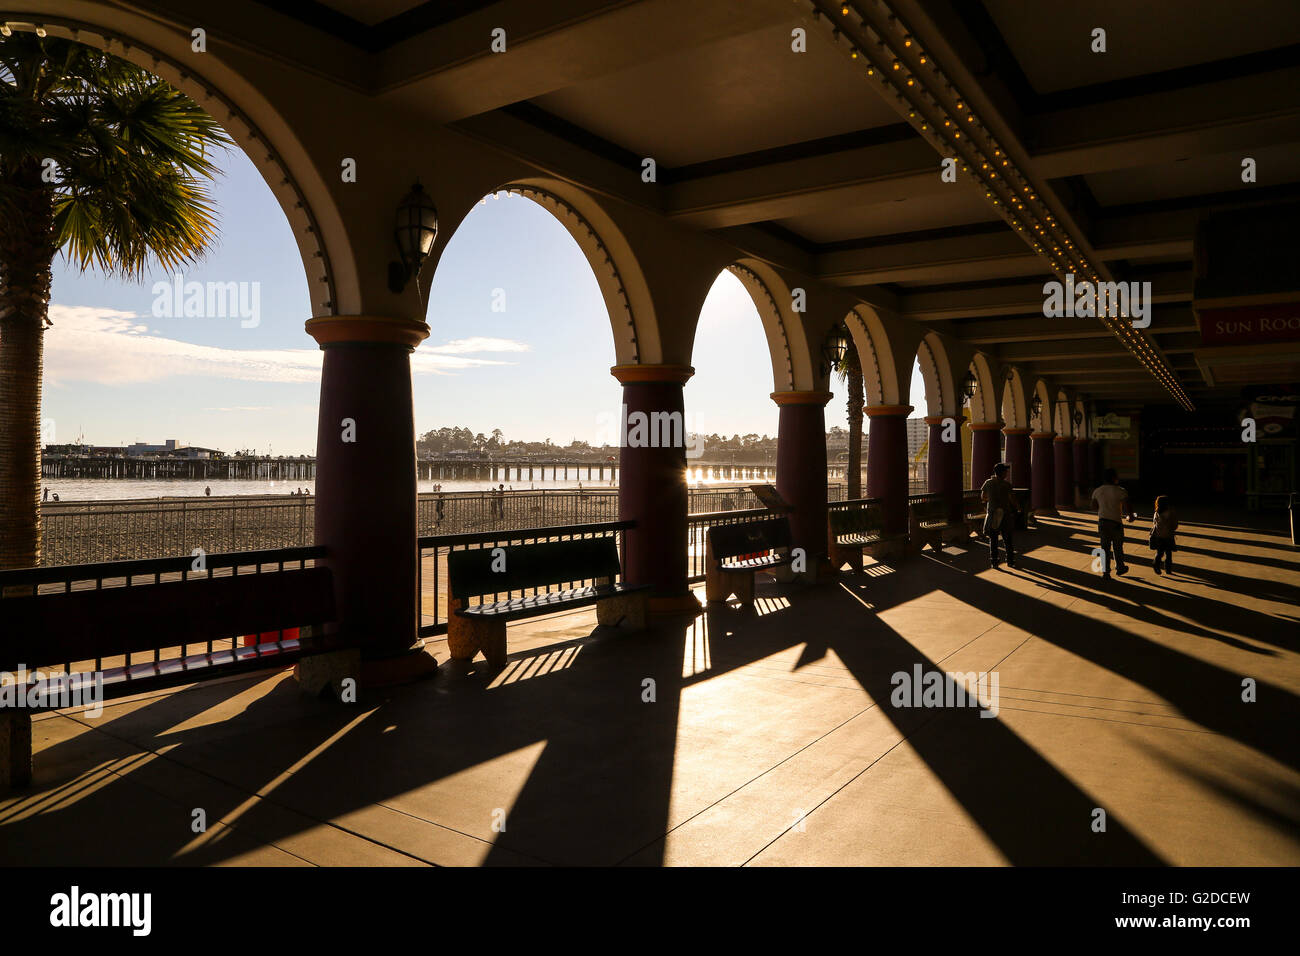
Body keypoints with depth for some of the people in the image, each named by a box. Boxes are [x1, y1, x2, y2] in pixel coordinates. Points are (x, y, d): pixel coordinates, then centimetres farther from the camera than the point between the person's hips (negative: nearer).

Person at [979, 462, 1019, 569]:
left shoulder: (988, 483, -2)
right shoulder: (1006, 484, -10)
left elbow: (982, 497, 7)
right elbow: (1012, 499, -9)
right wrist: (1018, 506, 9)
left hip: (992, 515, 2)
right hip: (1005, 514, -2)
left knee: (993, 540, 8)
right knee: (1007, 539, 11)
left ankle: (994, 562, 7)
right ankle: (1010, 561, 16)